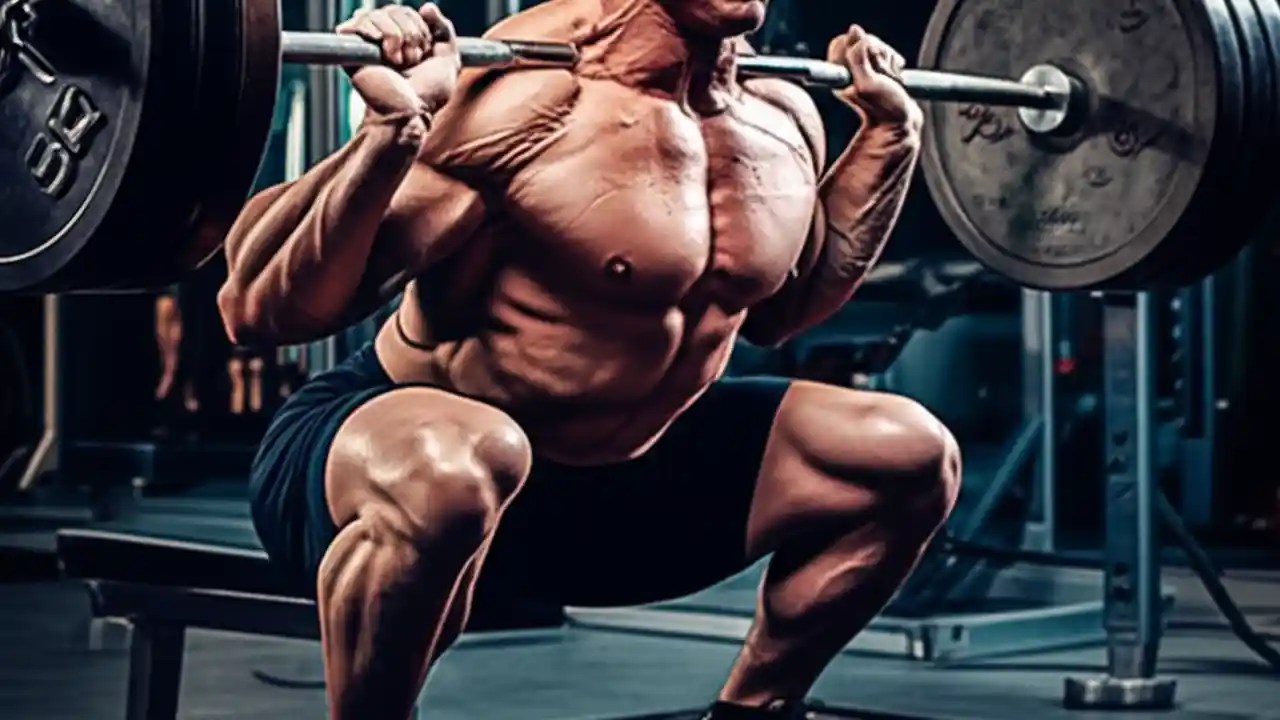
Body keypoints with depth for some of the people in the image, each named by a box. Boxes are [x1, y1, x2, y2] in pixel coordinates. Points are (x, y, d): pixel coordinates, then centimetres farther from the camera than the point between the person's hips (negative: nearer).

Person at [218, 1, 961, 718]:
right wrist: (391, 131, -43)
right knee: (458, 471, -43)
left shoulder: (782, 118, -2)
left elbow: (779, 308, 21)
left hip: (623, 475, 8)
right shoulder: (522, 99, -26)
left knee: (910, 455, 4)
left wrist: (892, 133, 13)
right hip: (411, 450, -7)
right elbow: (262, 305, -29)